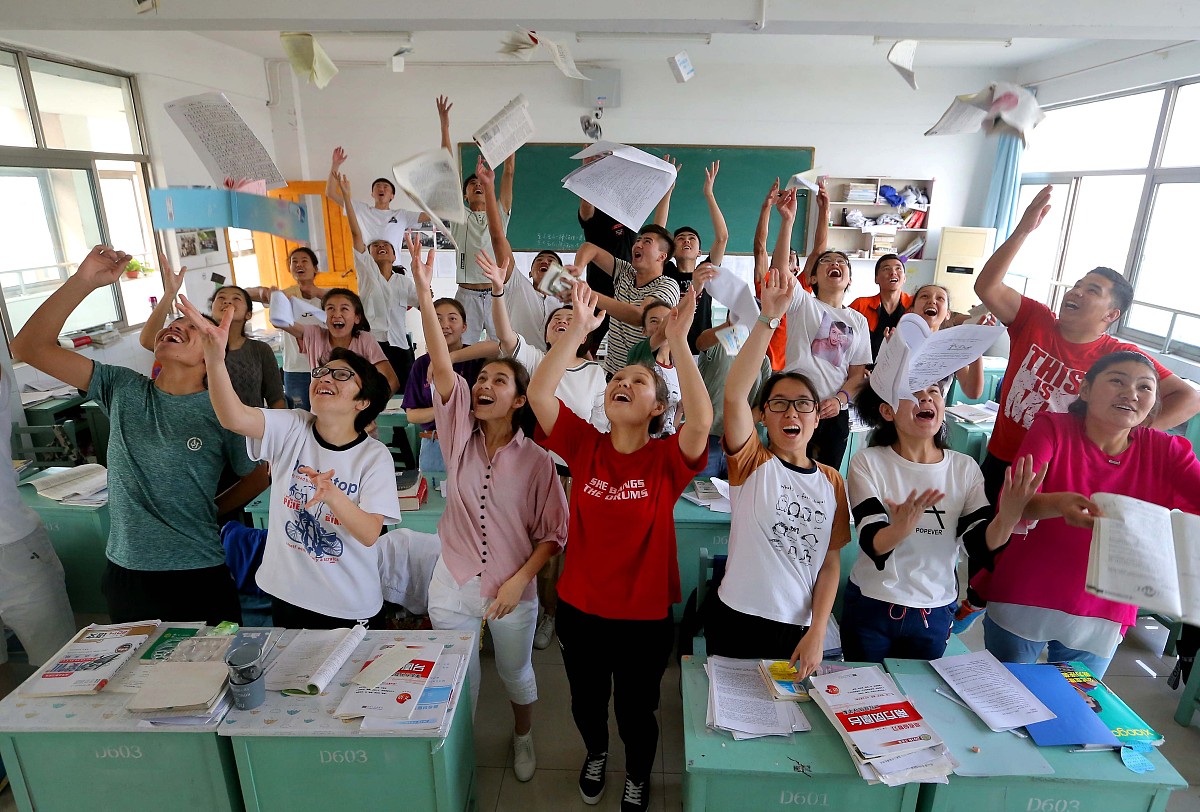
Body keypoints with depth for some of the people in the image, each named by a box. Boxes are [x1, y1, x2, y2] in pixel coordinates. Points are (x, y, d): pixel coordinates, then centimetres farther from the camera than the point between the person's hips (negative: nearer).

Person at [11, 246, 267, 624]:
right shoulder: (123, 389, 0)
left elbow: (258, 476, 4)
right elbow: (29, 347, -6)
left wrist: (211, 510, 2)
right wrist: (83, 281, -14)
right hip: (124, 574, 3)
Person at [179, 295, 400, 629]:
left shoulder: (375, 456, -13)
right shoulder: (291, 430, -8)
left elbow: (369, 534, -21)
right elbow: (234, 418, -28)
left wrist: (331, 494, -37)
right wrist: (215, 357, -43)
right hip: (287, 596, 2)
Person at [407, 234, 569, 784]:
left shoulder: (536, 461, -12)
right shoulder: (460, 436, -8)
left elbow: (553, 534, -7)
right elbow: (441, 365, -21)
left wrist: (520, 580, -18)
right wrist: (423, 291, -30)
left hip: (511, 590, -1)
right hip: (453, 585, 1)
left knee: (516, 675, 22)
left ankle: (523, 736, 52)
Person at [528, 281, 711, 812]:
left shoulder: (667, 459, -15)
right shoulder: (585, 446, -10)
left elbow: (702, 420, -35)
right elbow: (538, 394, -22)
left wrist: (678, 341, -38)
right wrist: (579, 329, -29)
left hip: (645, 614, -2)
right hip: (579, 608, 2)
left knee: (636, 709, 21)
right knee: (586, 700, 27)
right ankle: (596, 753, 61)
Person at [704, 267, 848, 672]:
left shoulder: (832, 482, 2)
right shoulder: (752, 463, -9)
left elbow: (830, 562, 3)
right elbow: (734, 394, -26)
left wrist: (817, 633, -7)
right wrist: (768, 318, -32)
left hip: (798, 629, 3)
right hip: (736, 622, -3)